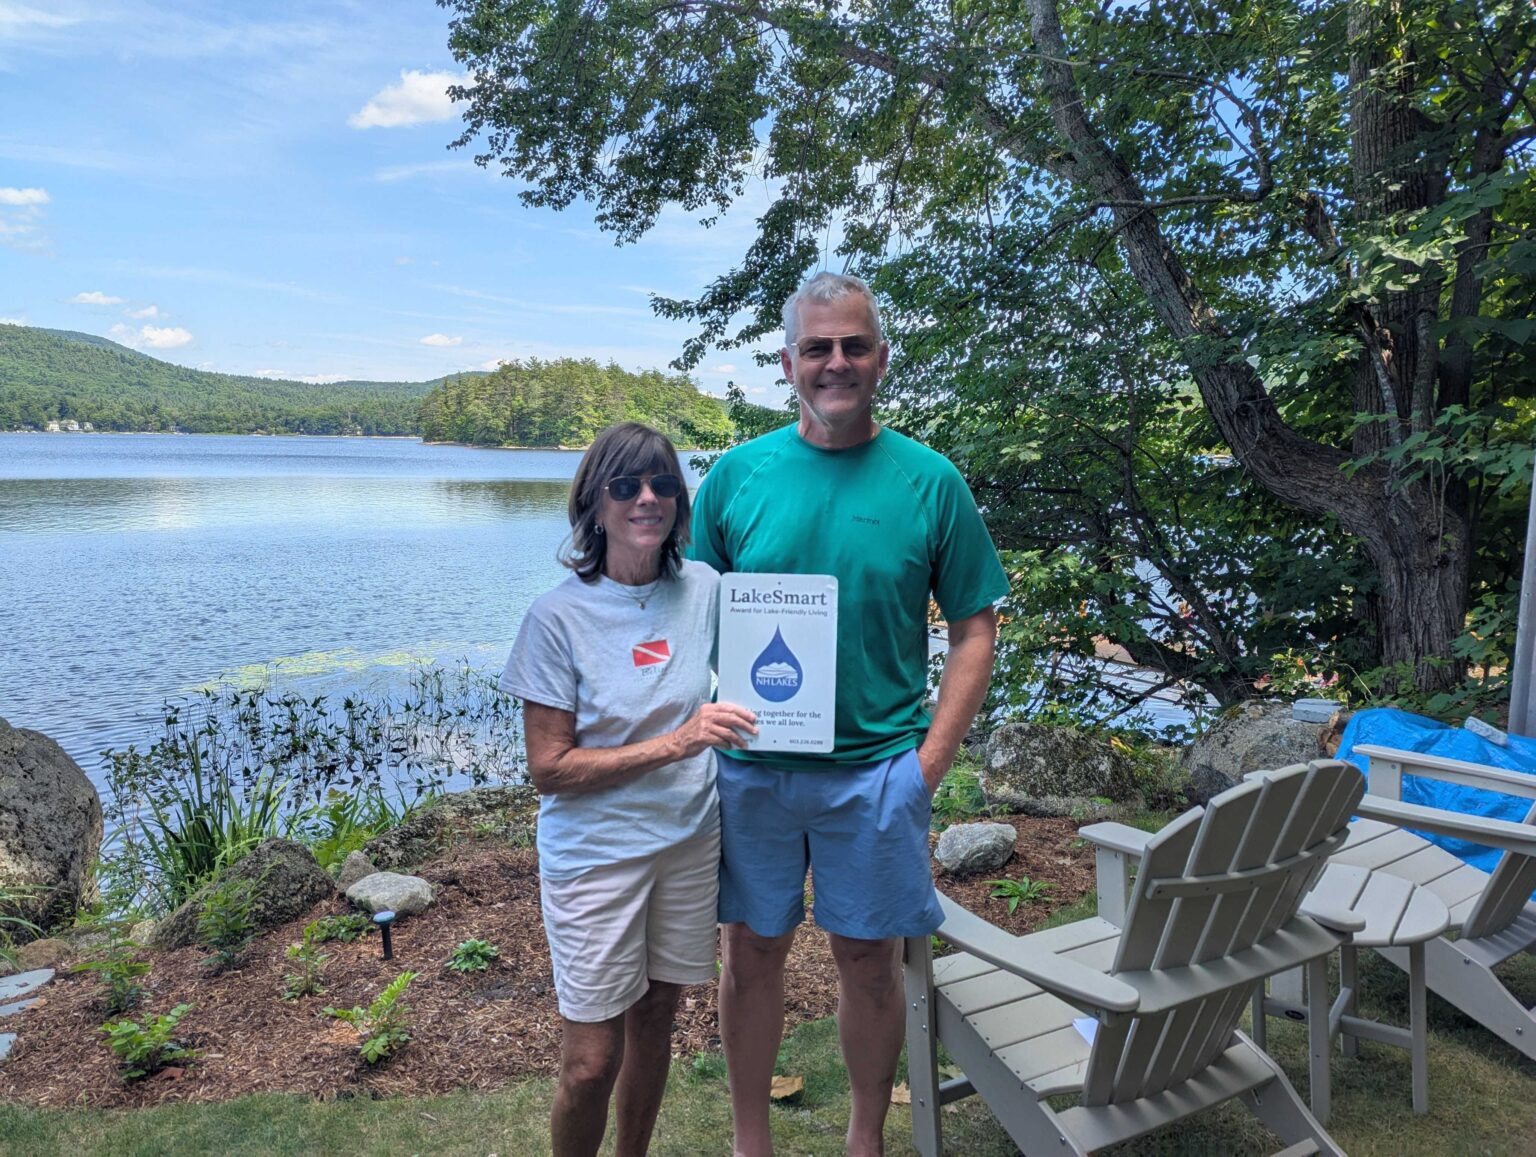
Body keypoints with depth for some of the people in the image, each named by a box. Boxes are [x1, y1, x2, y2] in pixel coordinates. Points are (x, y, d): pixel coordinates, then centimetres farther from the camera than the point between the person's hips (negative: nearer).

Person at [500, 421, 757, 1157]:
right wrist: (675, 742, -23)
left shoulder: (703, 590, -4)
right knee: (590, 1065, 3)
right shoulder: (559, 617, -14)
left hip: (689, 841, 4)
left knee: (655, 1017, 19)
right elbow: (549, 769, -14)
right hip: (596, 854, -3)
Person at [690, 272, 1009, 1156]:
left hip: (877, 769, -1)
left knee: (870, 960, 12)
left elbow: (974, 629, 1)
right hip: (750, 767, 1)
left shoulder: (930, 481, -2)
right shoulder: (736, 476, 0)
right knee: (753, 951, 14)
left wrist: (932, 759, -7)